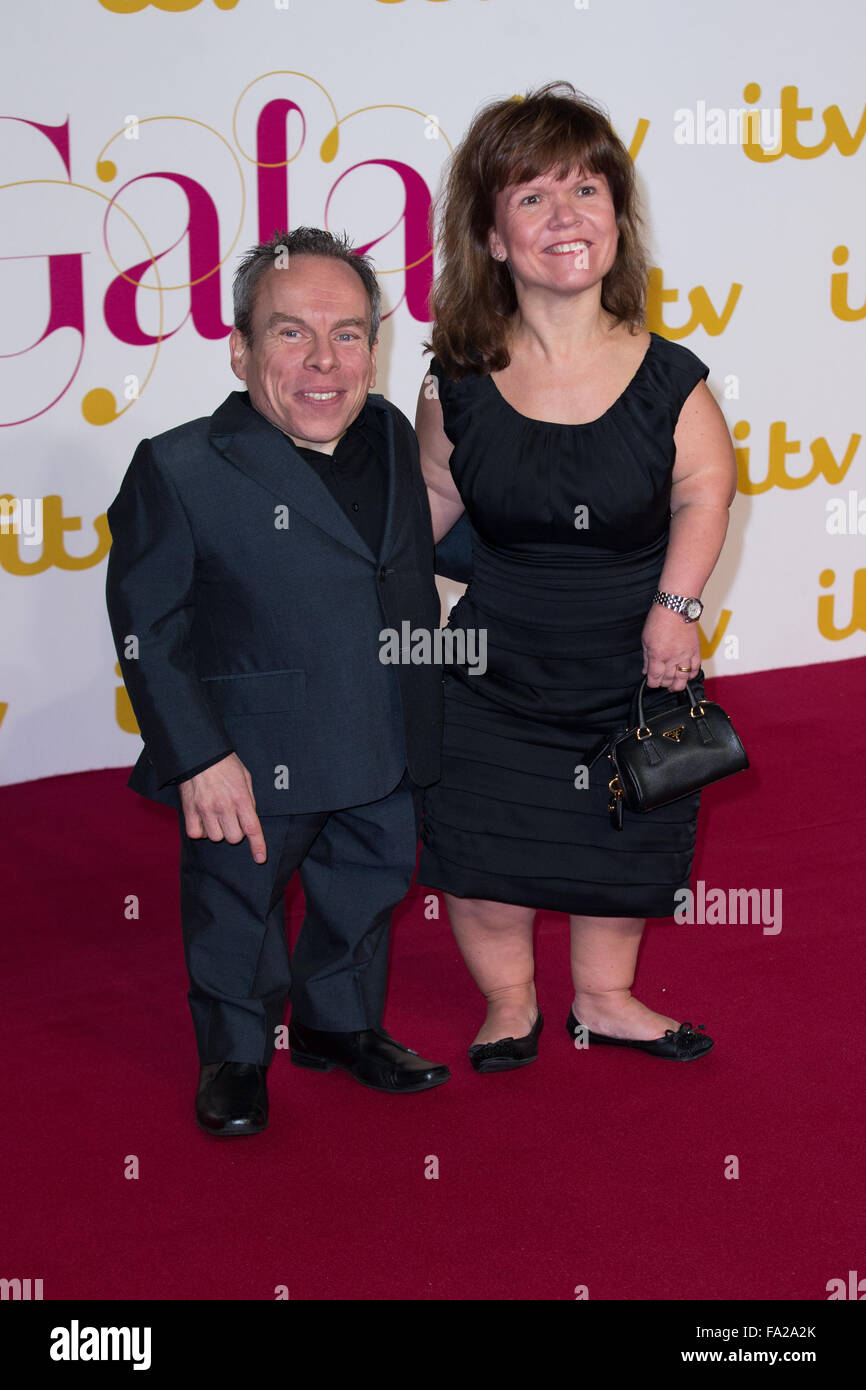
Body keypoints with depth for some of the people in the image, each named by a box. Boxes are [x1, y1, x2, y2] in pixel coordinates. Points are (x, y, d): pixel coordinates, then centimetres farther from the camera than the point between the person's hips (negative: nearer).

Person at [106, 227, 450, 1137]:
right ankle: (235, 1057, 37)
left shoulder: (393, 439, 1)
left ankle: (341, 1027, 47)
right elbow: (146, 626, -15)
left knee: (368, 893, 22)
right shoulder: (180, 469, -17)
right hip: (251, 761, -5)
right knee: (238, 909, 13)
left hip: (385, 755, 5)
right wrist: (198, 757, -18)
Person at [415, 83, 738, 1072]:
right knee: (481, 844, 7)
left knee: (621, 842, 16)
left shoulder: (667, 380, -13)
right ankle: (508, 1005, 33)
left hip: (633, 669, 1)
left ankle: (604, 997, 41)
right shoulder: (459, 386, -12)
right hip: (498, 674, 0)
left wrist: (675, 602, -11)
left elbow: (703, 488, -1)